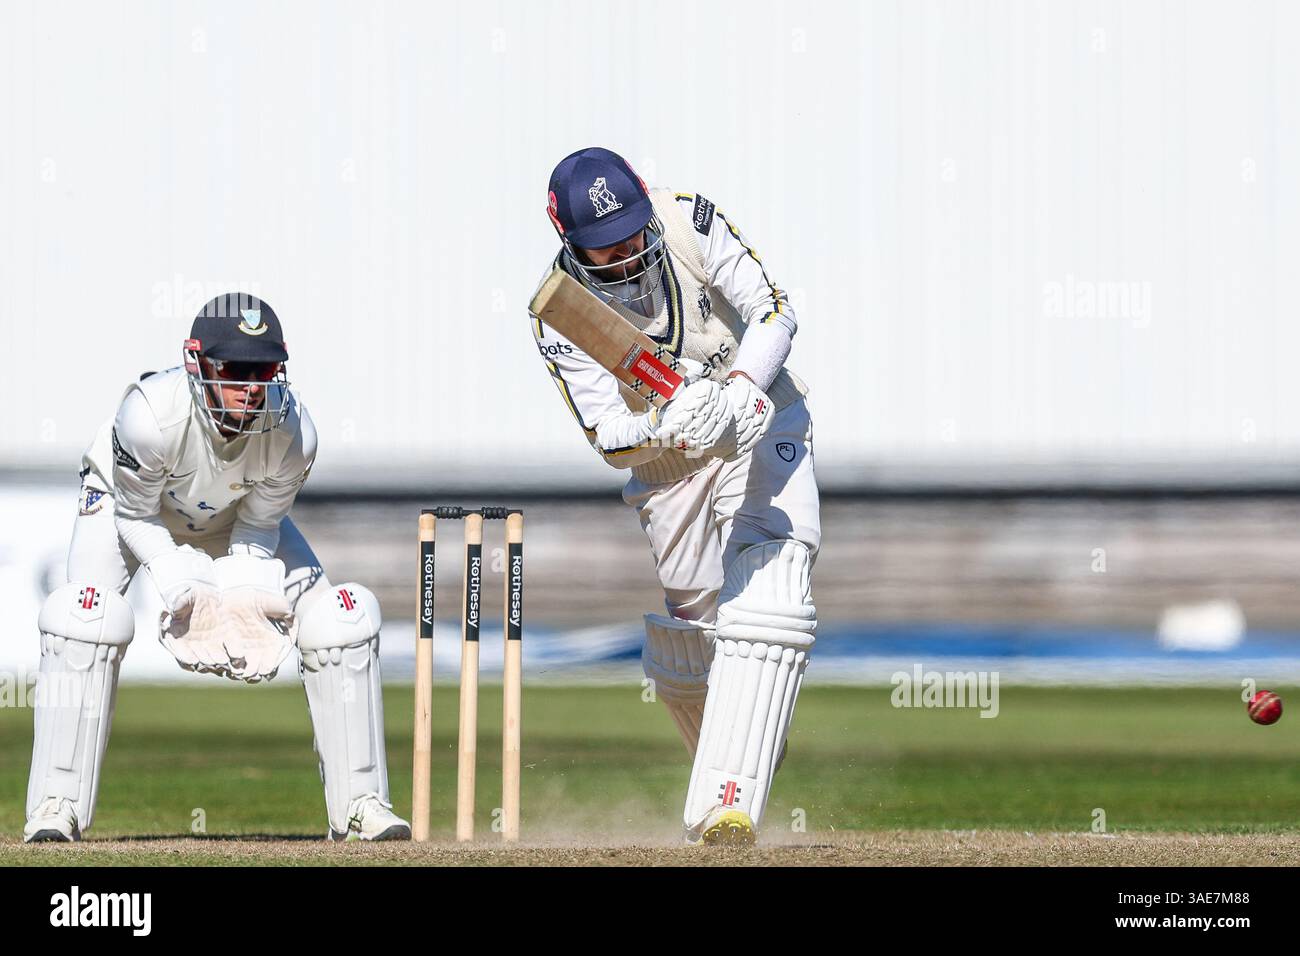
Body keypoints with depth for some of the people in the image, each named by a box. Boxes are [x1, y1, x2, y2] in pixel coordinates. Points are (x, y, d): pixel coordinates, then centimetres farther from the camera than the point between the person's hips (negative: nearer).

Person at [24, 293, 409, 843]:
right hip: (128, 503, -3)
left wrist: (241, 598, -33)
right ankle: (56, 806, -18)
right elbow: (137, 515, -25)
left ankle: (358, 801, 3)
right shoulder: (149, 415, -42)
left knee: (339, 619, -12)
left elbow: (259, 526, -15)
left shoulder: (291, 431, -32)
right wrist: (183, 591, -39)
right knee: (88, 616, -29)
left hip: (234, 515, 3)